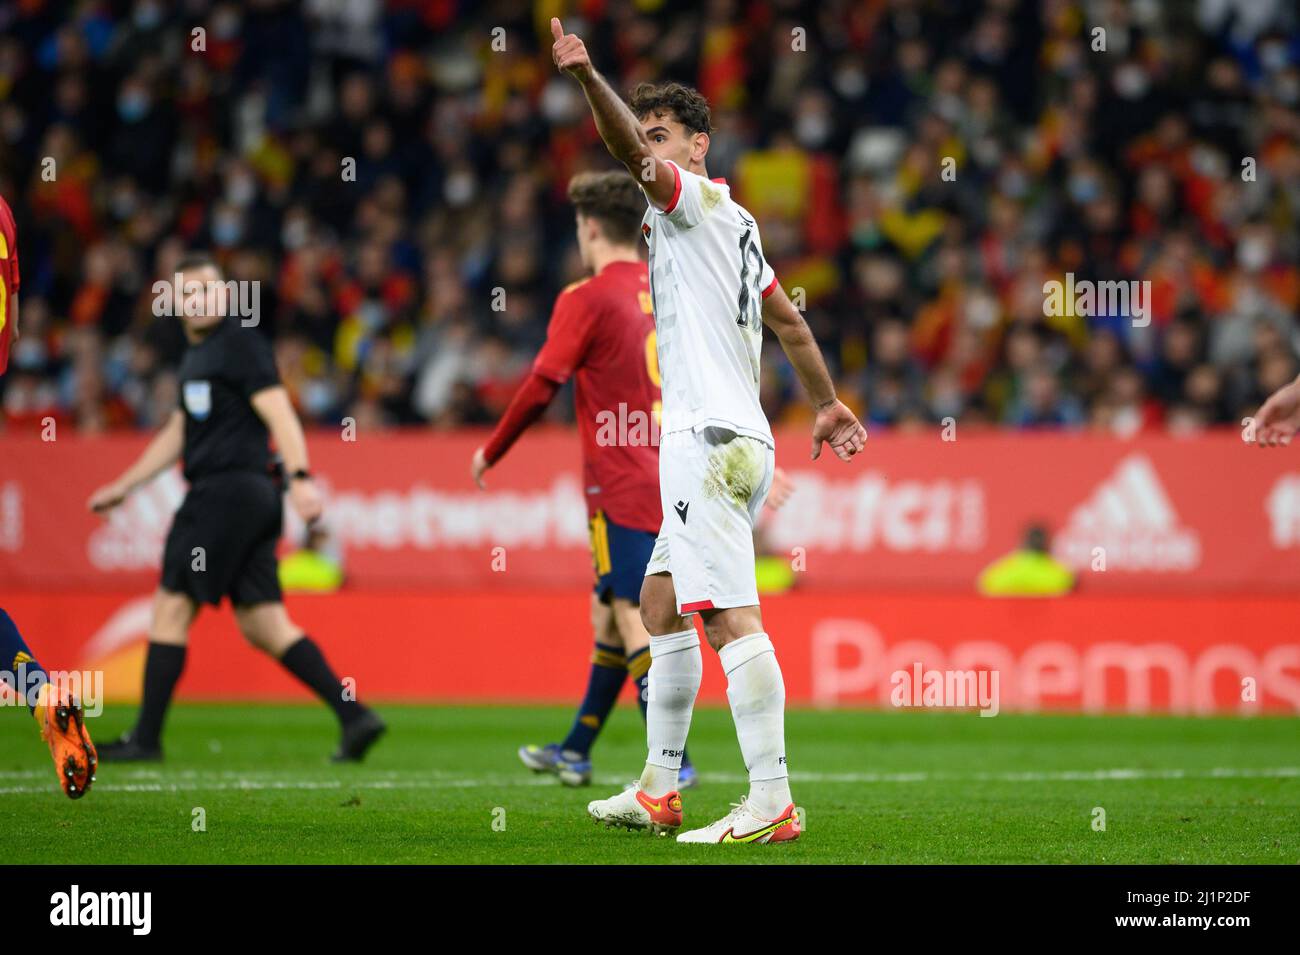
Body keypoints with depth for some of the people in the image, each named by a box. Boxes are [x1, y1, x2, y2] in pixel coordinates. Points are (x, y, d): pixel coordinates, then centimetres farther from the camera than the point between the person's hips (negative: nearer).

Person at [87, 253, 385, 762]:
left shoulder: (240, 343, -7)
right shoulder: (196, 356, 22)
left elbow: (278, 412, -17)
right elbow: (178, 433, 31)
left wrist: (300, 476, -29)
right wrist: (122, 486, 31)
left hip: (232, 488, -9)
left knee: (171, 608, -4)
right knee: (262, 624, 5)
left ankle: (146, 738, 0)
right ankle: (354, 717, 1)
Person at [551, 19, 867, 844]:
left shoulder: (700, 200, -5)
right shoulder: (734, 222, 22)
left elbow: (633, 156, -25)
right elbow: (789, 320, 29)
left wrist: (589, 78, -39)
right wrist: (829, 404, 37)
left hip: (708, 438, -11)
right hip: (738, 438, 11)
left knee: (732, 618, -16)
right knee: (660, 607, 16)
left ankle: (772, 804, -22)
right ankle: (659, 792, 21)